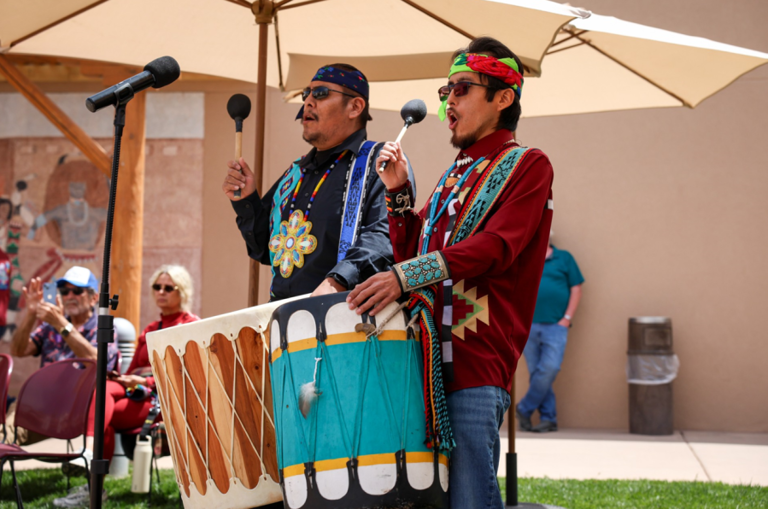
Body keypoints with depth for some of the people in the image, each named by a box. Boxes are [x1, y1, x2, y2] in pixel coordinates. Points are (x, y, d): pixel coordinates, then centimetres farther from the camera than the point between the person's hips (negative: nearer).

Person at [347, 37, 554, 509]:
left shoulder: (527, 166, 1)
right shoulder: (453, 177, 25)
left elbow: (496, 245, -16)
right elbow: (410, 254, 25)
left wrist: (406, 275, -26)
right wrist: (398, 192, 12)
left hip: (477, 362, -7)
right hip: (429, 359, 7)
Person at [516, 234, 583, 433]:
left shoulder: (564, 258, 7)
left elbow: (576, 290, 6)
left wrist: (567, 318, -2)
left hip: (555, 326, -3)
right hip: (528, 325, 3)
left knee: (549, 368, -14)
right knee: (536, 373, 1)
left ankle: (524, 409, 1)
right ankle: (548, 418, 8)